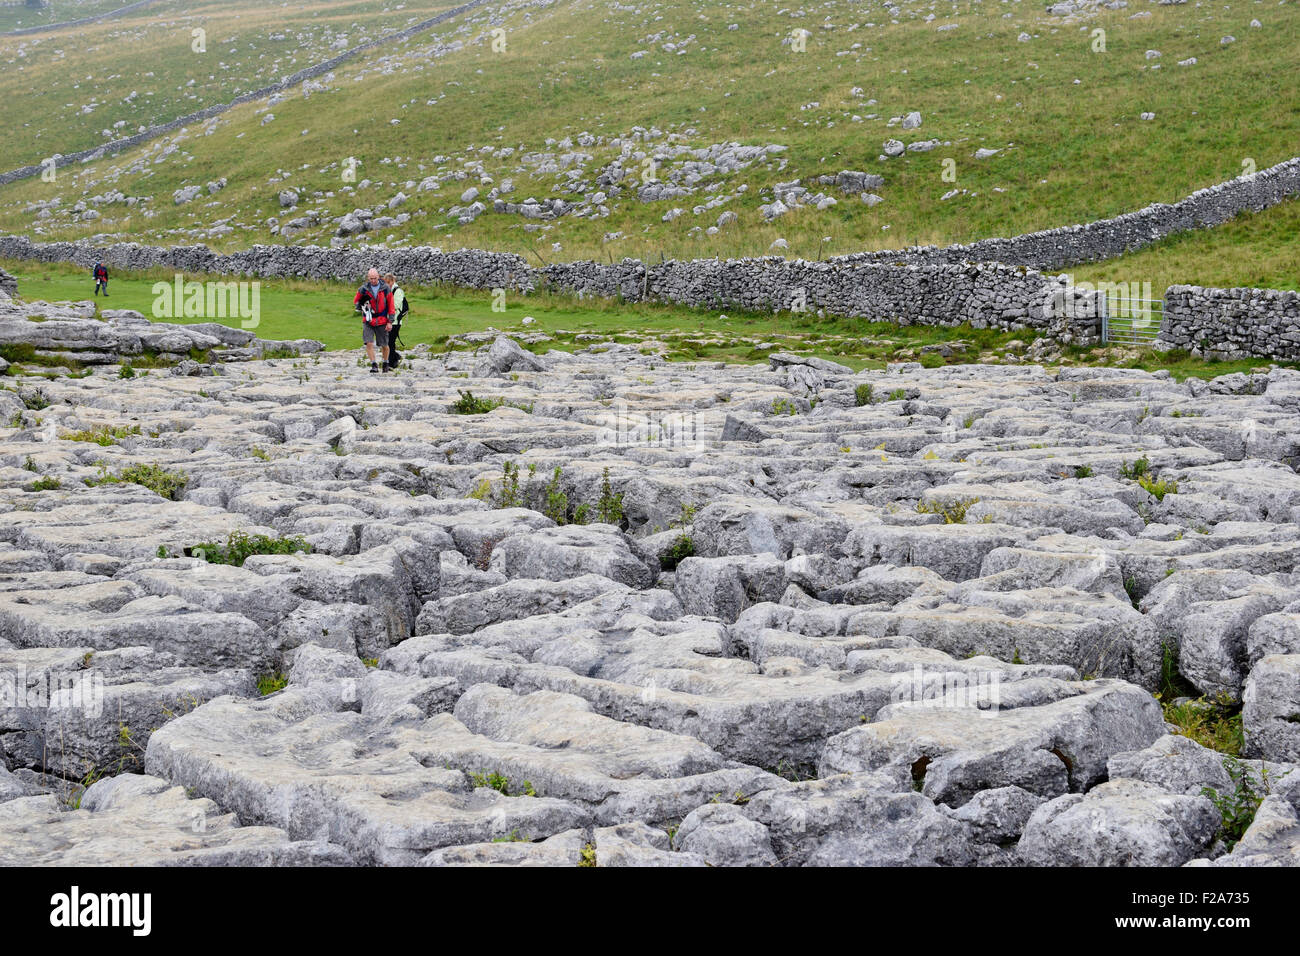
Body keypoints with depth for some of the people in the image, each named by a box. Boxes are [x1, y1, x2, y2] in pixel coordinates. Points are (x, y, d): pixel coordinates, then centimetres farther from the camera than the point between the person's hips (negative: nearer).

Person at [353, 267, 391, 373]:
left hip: (382, 321, 0)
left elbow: (390, 305, 1)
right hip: (368, 321, 0)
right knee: (369, 343, -13)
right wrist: (361, 307, -13)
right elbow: (355, 302, 10)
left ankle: (386, 363, 30)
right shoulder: (363, 289, -2)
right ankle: (374, 365, -6)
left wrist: (390, 321, -2)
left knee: (384, 345, 7)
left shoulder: (385, 288, -4)